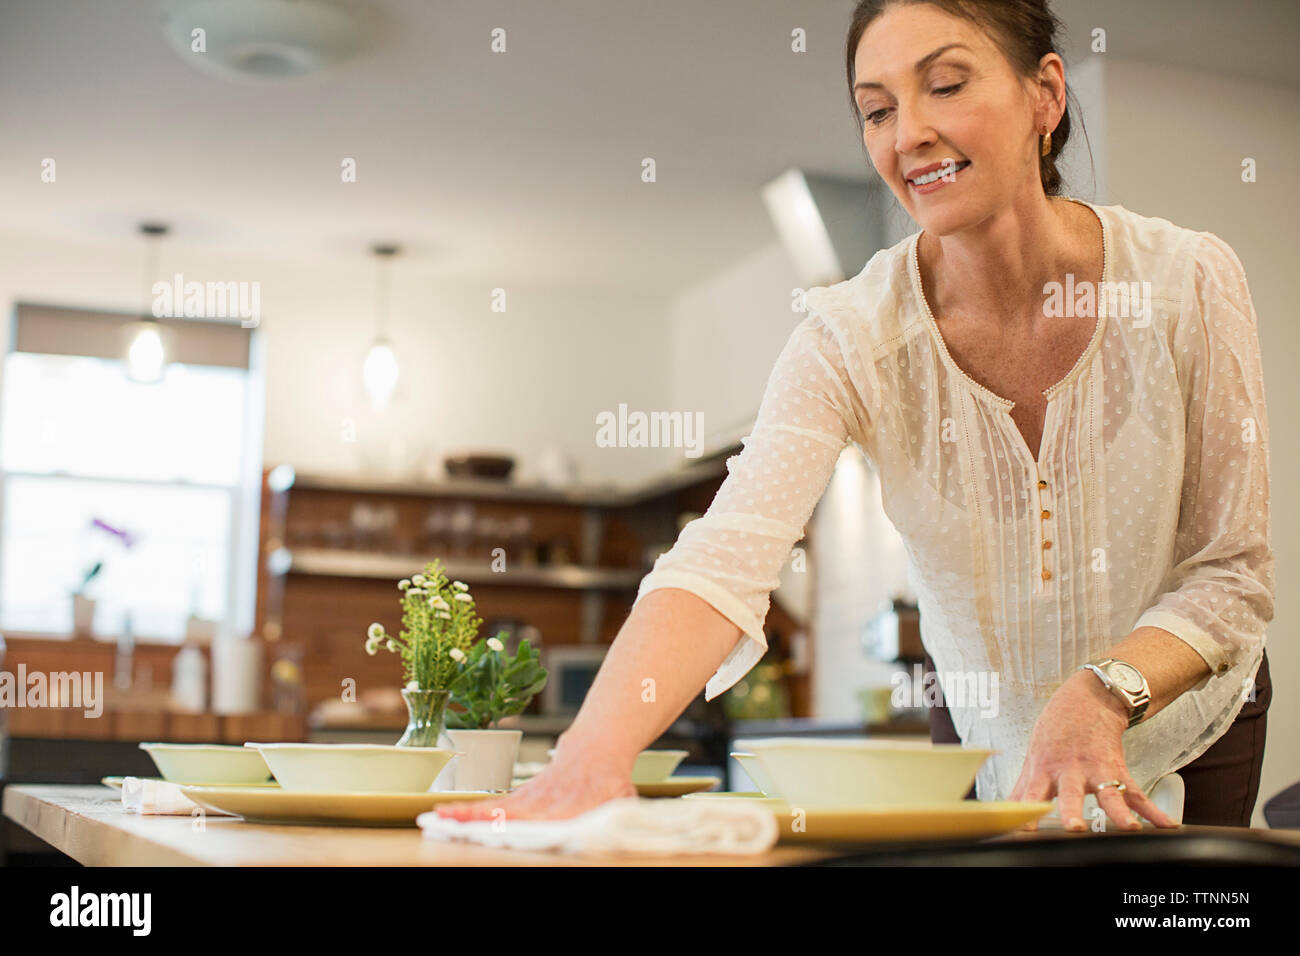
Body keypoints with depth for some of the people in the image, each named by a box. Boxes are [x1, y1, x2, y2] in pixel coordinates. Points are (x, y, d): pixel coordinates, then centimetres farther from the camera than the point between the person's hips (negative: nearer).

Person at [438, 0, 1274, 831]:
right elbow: (727, 556, -39)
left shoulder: (1188, 283, -22)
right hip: (982, 736, 0)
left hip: (1191, 723, 0)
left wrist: (1105, 692, -35)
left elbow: (1231, 574, -15)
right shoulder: (854, 335, -24)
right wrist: (594, 756, -56)